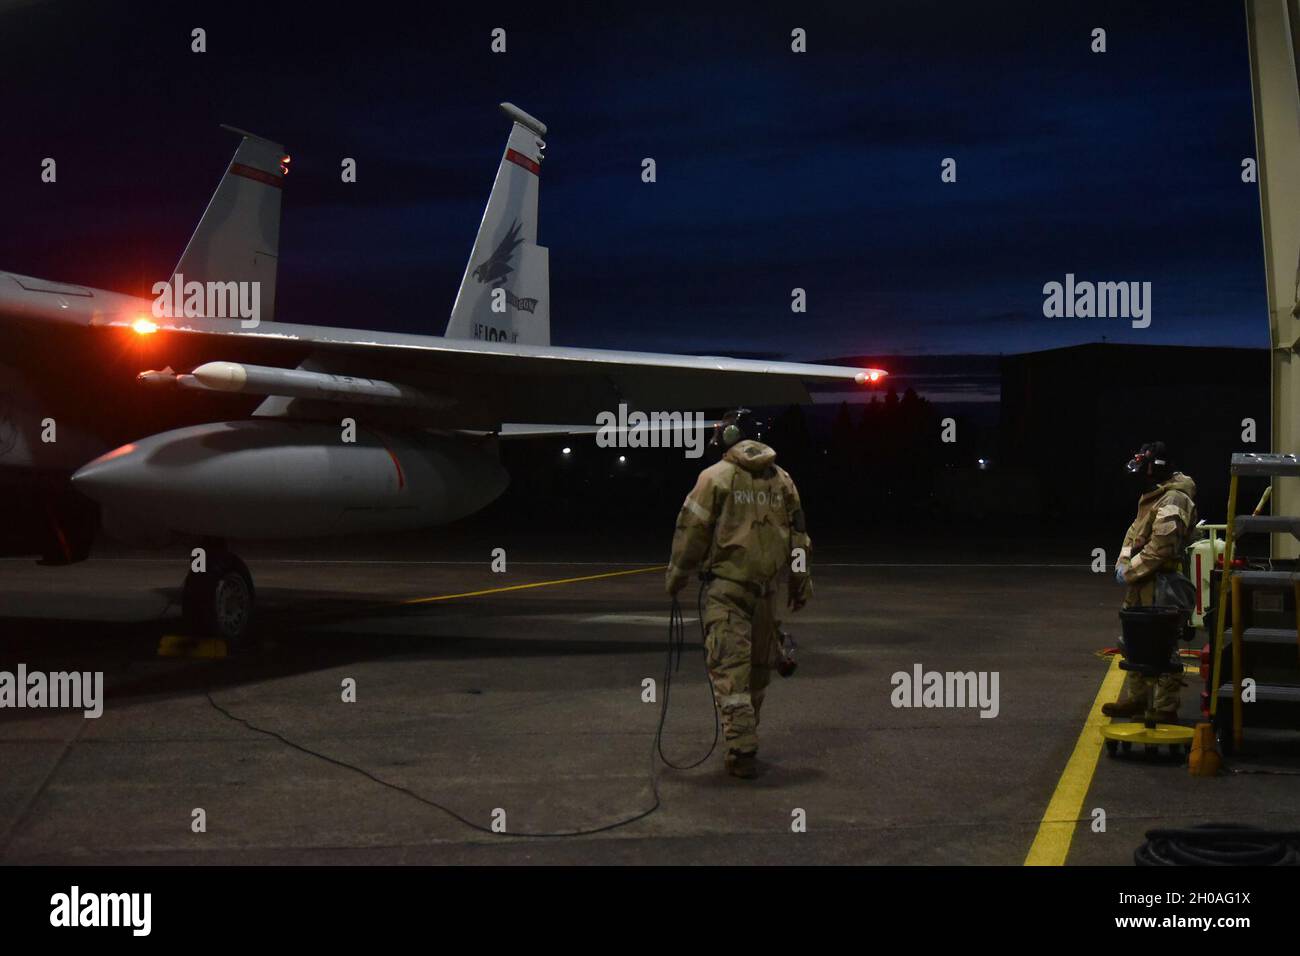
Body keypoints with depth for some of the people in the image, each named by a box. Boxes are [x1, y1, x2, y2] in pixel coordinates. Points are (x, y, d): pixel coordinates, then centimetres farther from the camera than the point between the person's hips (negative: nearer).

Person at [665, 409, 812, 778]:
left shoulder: (716, 476, -5)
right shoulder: (781, 478, 9)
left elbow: (692, 530, -5)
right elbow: (797, 532, 11)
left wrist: (675, 577, 6)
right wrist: (799, 582, 17)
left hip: (726, 585, -5)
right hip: (764, 587, 5)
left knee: (730, 667, -5)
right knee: (758, 665, 16)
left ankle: (742, 752, -11)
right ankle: (745, 738, 29)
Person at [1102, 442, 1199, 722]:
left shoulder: (1172, 502, -20)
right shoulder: (1153, 497, 13)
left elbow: (1159, 549, -26)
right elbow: (1135, 532, 19)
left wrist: (1128, 573, -17)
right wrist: (1123, 563, 2)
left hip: (1159, 590, -11)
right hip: (1143, 587, 11)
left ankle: (1166, 709, 3)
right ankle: (1135, 699, 31)